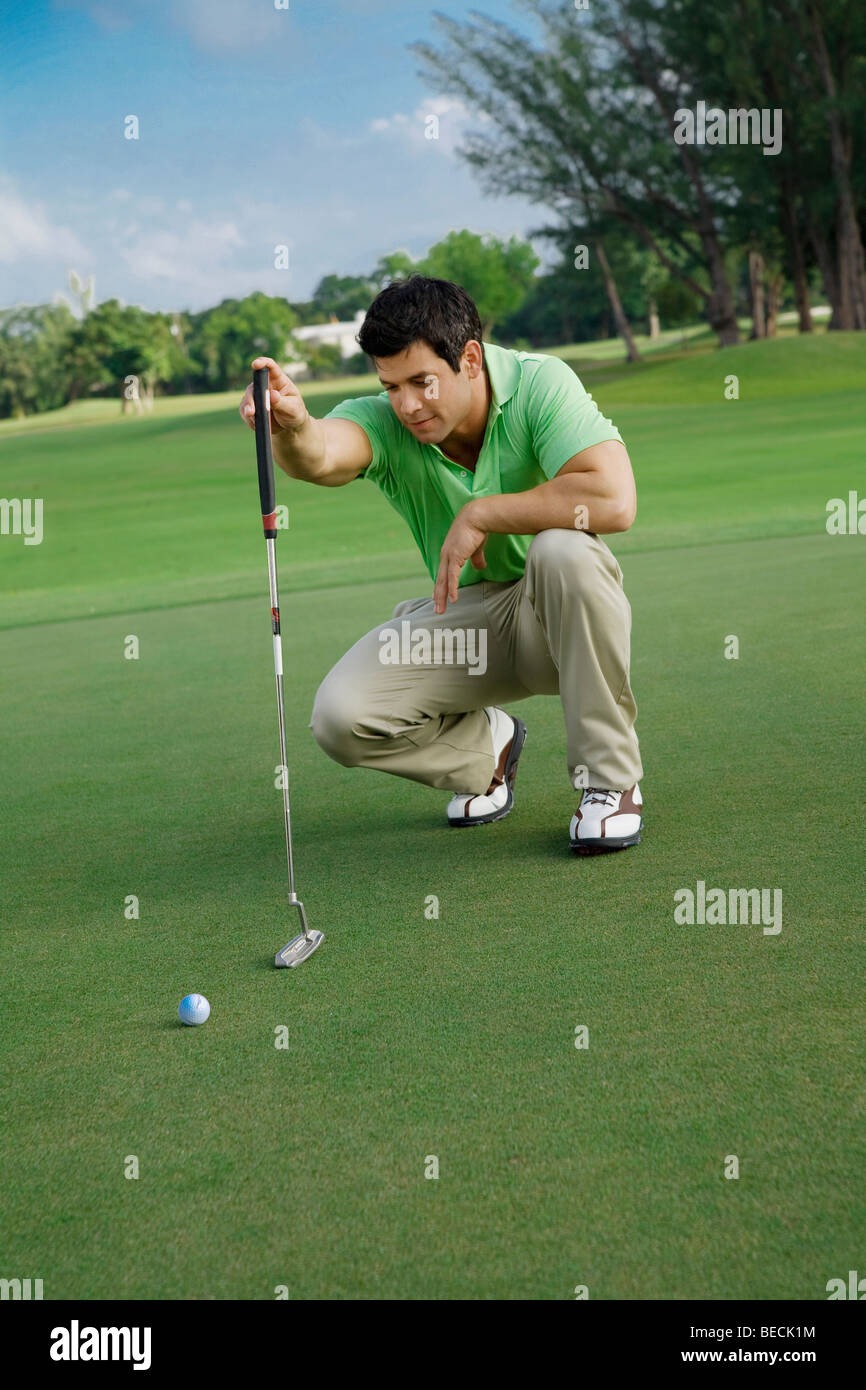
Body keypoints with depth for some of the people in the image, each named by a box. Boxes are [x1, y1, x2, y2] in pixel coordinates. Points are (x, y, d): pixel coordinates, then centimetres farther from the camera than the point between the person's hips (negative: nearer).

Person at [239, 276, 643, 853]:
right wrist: (293, 428, -62)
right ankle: (486, 748, 13)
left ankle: (611, 777, -19)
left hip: (561, 615, -3)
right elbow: (322, 456, -38)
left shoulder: (539, 383, -19)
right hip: (464, 620, 3)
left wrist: (480, 514, -27)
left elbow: (614, 500, -33)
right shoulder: (384, 423, -13)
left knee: (562, 551, -37)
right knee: (341, 716, -20)